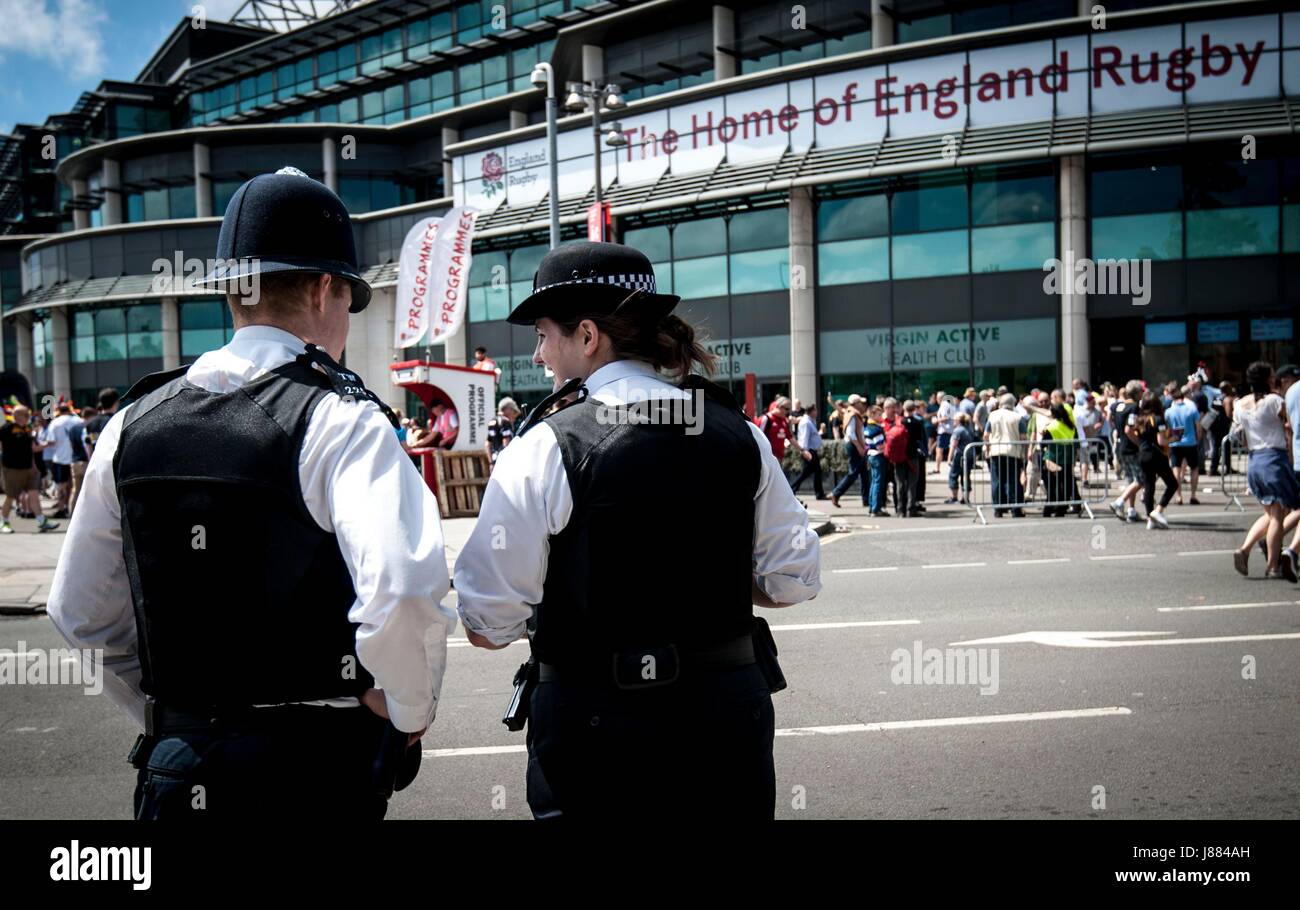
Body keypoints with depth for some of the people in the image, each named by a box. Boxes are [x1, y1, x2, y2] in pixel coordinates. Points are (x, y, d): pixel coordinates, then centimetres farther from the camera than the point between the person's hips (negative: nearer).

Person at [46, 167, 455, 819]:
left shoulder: (133, 423, 3)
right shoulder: (339, 421, -15)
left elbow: (79, 613, 10)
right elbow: (403, 591, -30)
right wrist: (408, 716, -13)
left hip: (174, 769, 4)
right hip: (316, 767, -4)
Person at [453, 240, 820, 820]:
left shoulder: (543, 449, -14)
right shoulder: (739, 433, -2)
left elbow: (488, 624, -13)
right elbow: (795, 580, 4)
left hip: (594, 727, -4)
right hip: (729, 709, 4)